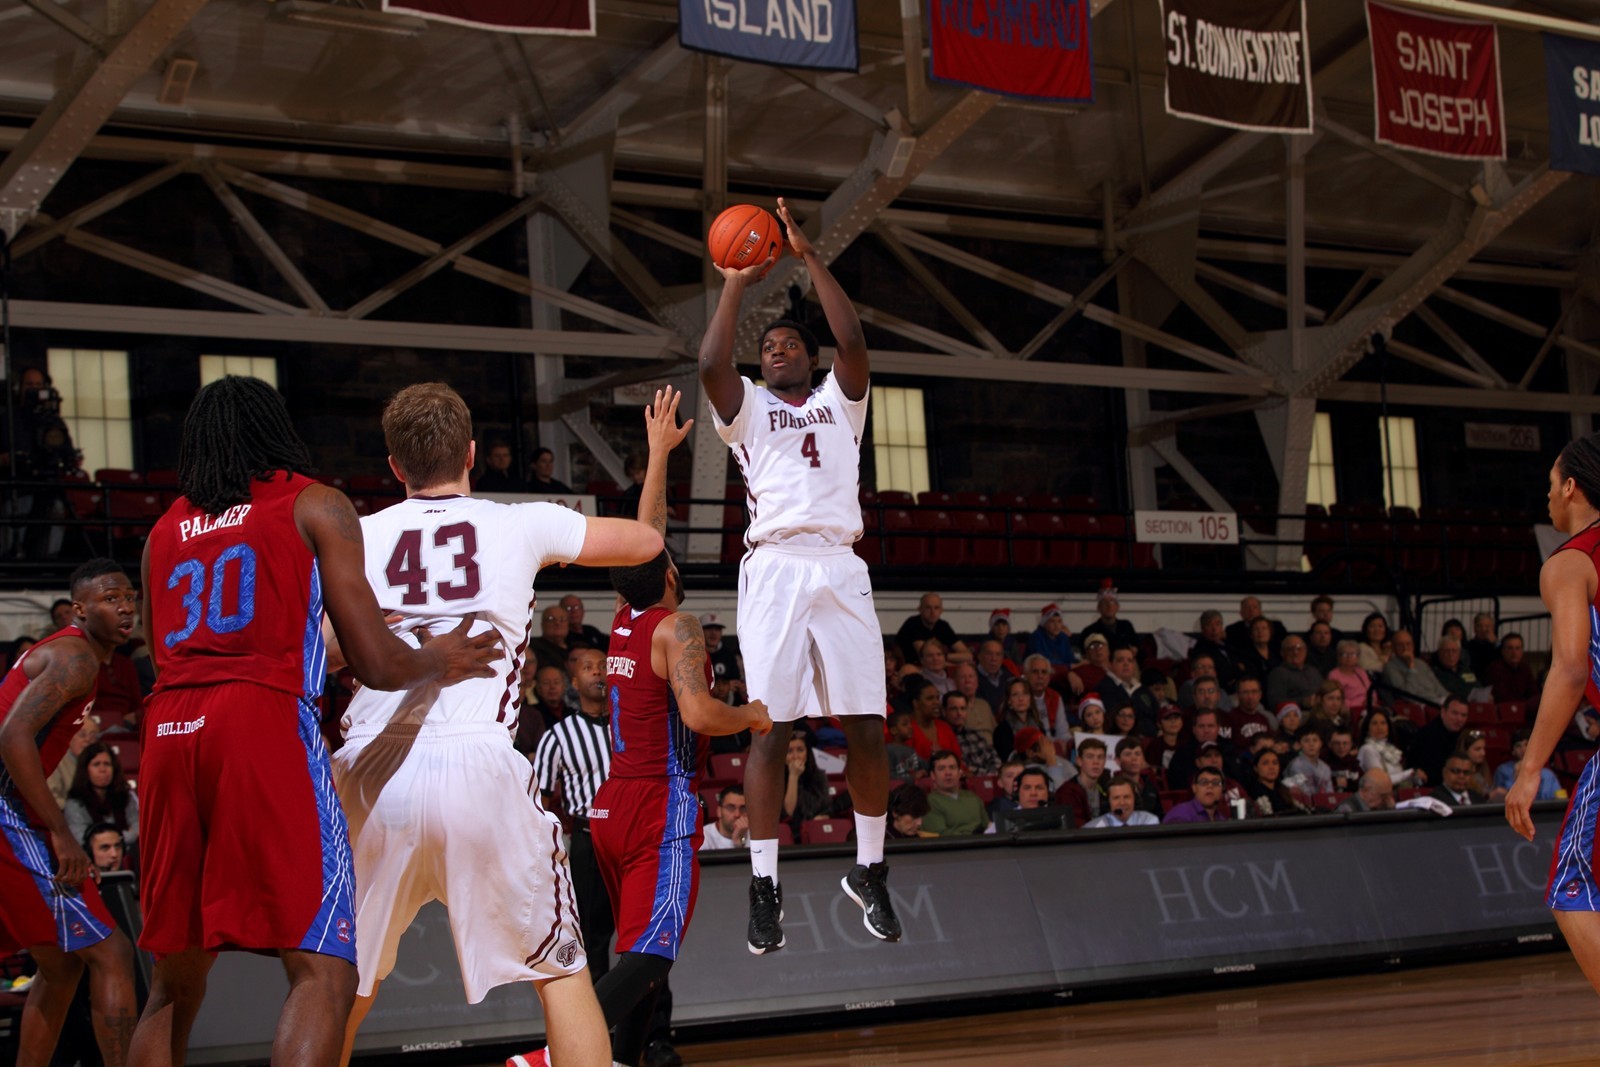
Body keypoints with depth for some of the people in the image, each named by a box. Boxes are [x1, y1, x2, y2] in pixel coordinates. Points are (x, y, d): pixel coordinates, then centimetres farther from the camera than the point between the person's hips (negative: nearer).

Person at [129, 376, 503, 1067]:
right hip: (265, 724, -5)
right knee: (323, 974, -8)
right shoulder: (314, 506, 9)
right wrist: (440, 662, 24)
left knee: (175, 984, 16)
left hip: (169, 732, 5)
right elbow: (377, 664, 3)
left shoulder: (164, 530, 23)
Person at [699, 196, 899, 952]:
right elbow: (710, 363, -4)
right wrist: (736, 284, 3)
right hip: (774, 569, -1)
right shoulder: (747, 409, 17)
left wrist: (810, 257, 0)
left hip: (839, 569, 1)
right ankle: (764, 886, -3)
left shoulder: (838, 401, 20)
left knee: (866, 729, -2)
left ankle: (869, 871, 12)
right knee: (770, 730, -7)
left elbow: (853, 342, 1)